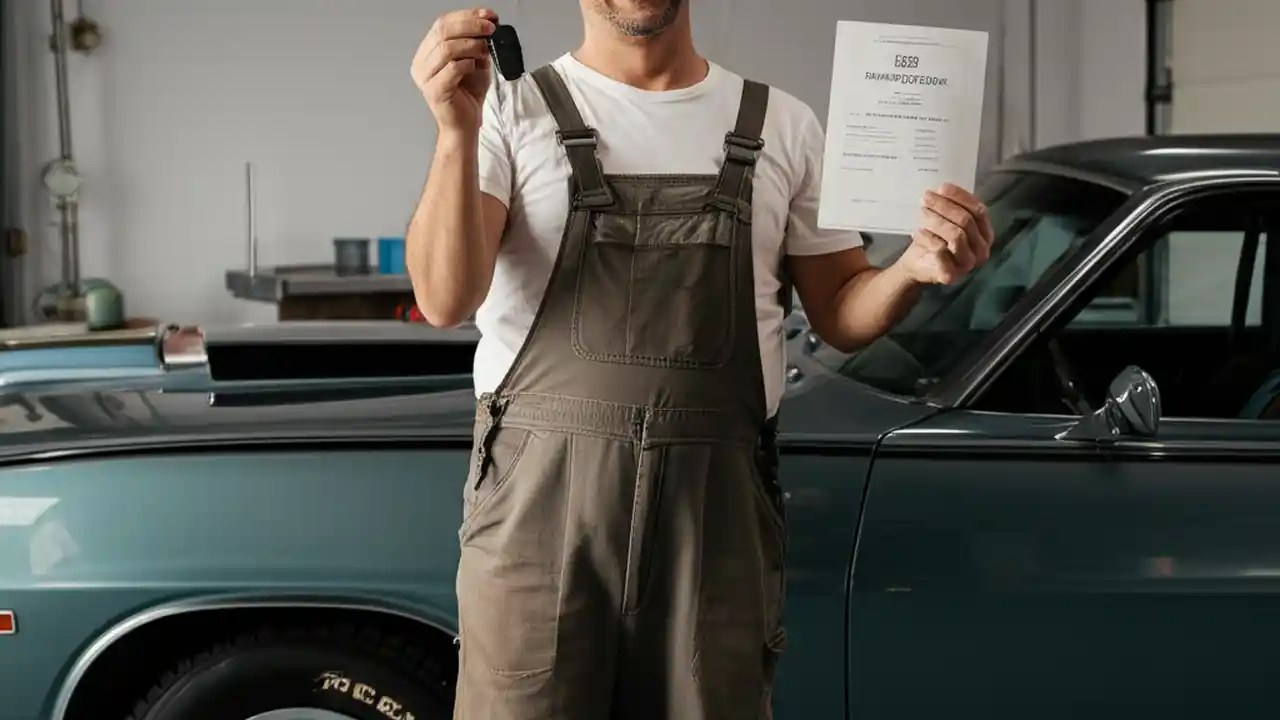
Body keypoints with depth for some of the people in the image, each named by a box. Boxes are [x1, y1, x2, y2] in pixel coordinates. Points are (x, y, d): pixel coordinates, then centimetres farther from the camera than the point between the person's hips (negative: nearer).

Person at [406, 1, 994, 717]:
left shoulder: (783, 126, 13)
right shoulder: (513, 109, 4)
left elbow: (840, 315, 16)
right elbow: (447, 299, -9)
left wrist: (914, 269, -5)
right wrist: (456, 132, -23)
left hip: (719, 503, 2)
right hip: (542, 496, -2)